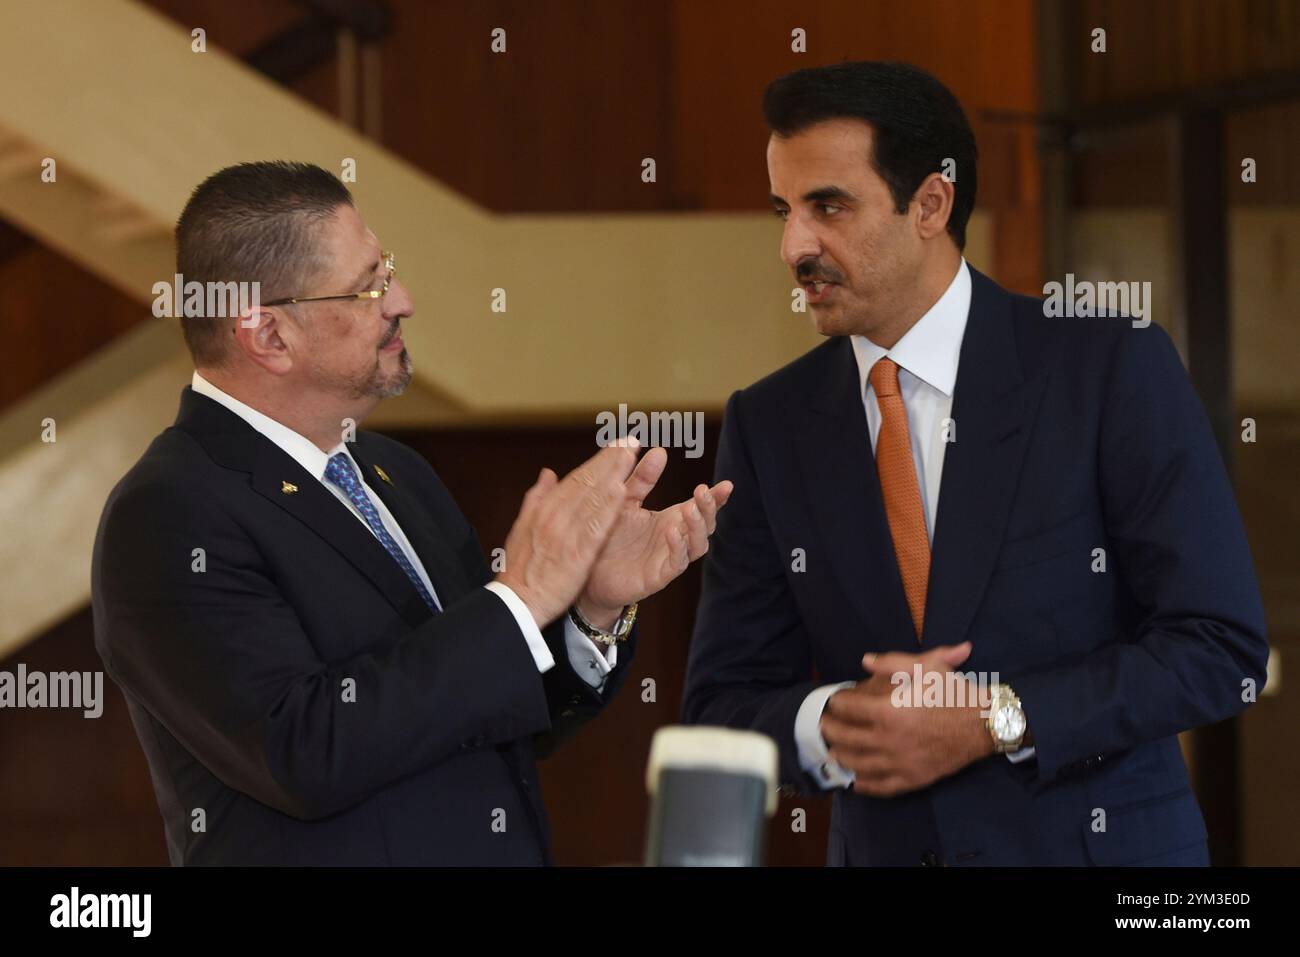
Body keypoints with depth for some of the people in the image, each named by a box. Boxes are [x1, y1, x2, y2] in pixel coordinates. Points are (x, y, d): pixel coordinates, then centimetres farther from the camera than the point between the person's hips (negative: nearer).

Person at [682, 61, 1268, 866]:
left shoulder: (1113, 368, -9)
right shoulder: (768, 426, 1)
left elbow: (1221, 646, -12)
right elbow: (723, 702, 1)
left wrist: (995, 720, -20)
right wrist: (830, 725, -19)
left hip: (1099, 840, -3)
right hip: (880, 847, 3)